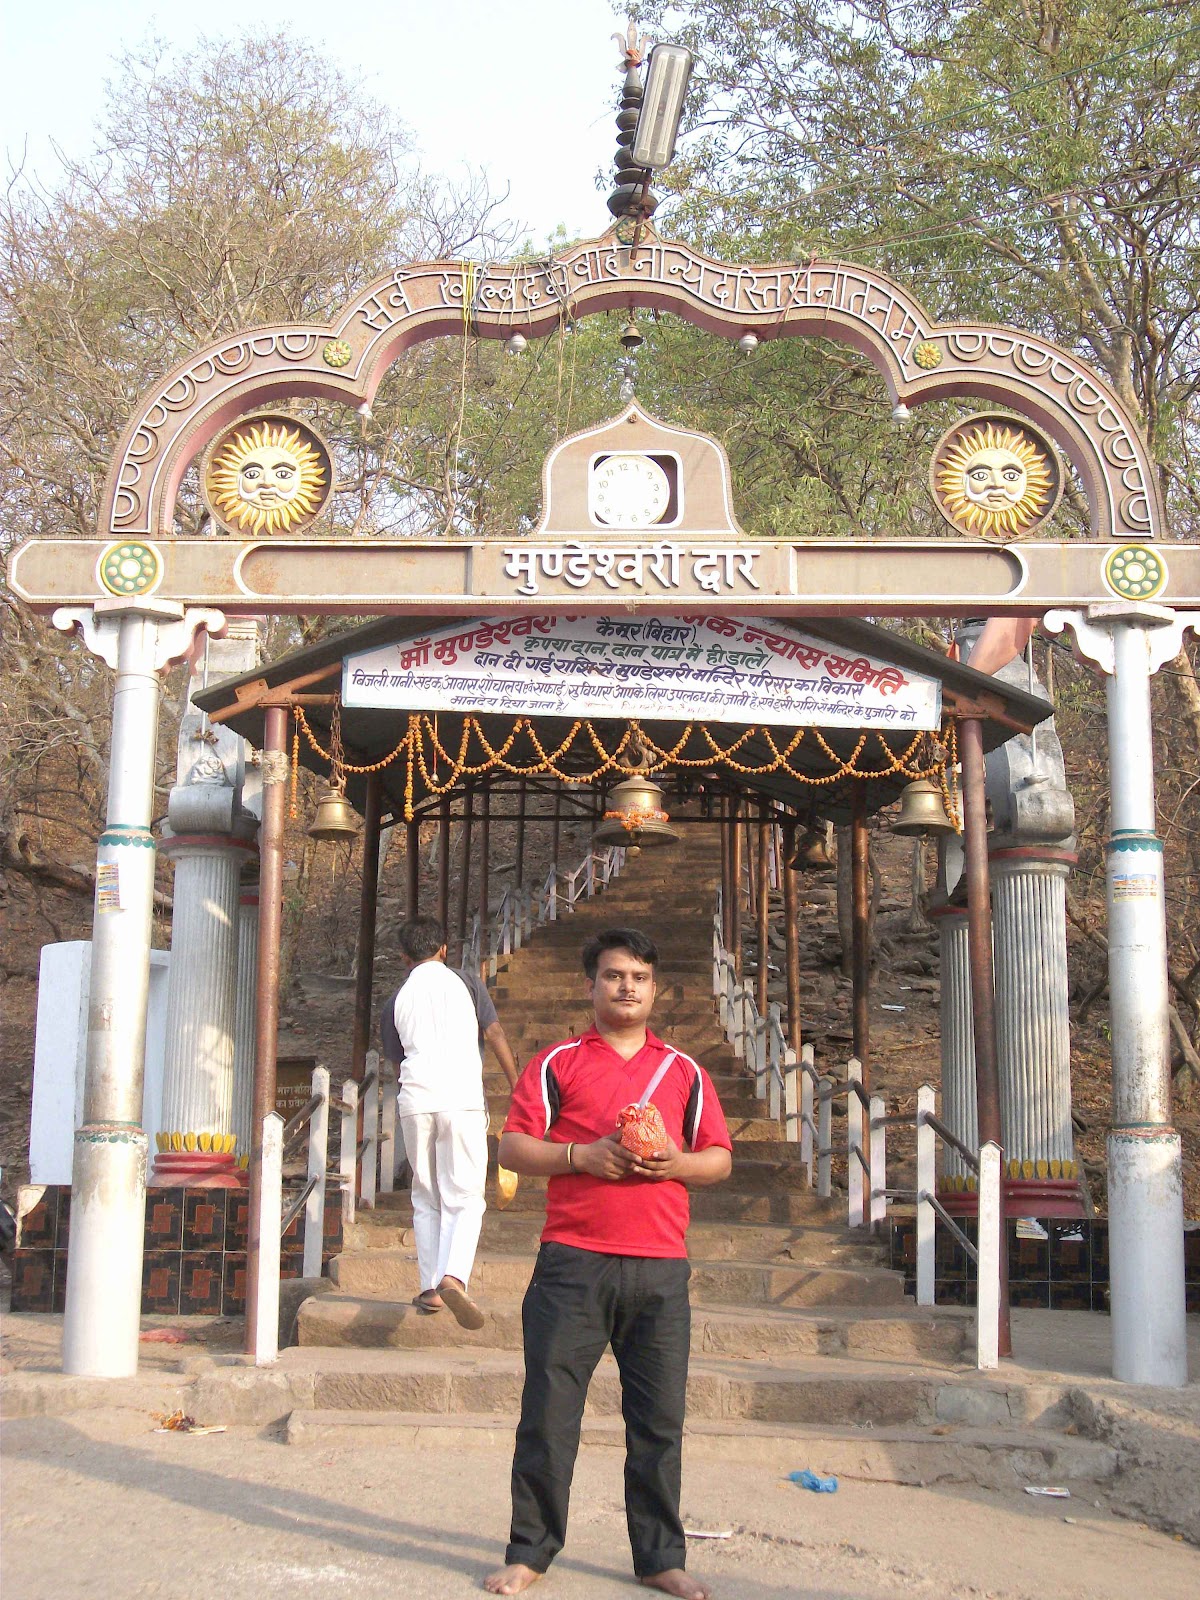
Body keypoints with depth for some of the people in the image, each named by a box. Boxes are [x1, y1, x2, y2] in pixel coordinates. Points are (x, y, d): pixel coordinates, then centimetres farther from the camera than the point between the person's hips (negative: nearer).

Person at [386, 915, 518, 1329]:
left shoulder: (399, 997, 14)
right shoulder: (464, 983, 7)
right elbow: (495, 1035, 1)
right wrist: (518, 1087, 5)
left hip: (414, 1102, 2)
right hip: (462, 1101, -2)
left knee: (425, 1198, 15)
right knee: (465, 1198, 0)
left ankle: (431, 1288, 13)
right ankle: (453, 1278, -21)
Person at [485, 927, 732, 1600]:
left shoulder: (684, 1071, 14)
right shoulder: (557, 1063, 7)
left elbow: (721, 1159, 14)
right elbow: (513, 1147, 2)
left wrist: (678, 1163, -6)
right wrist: (580, 1155, -13)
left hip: (661, 1268, 2)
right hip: (573, 1262, -2)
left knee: (660, 1418, 5)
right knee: (549, 1411, 0)